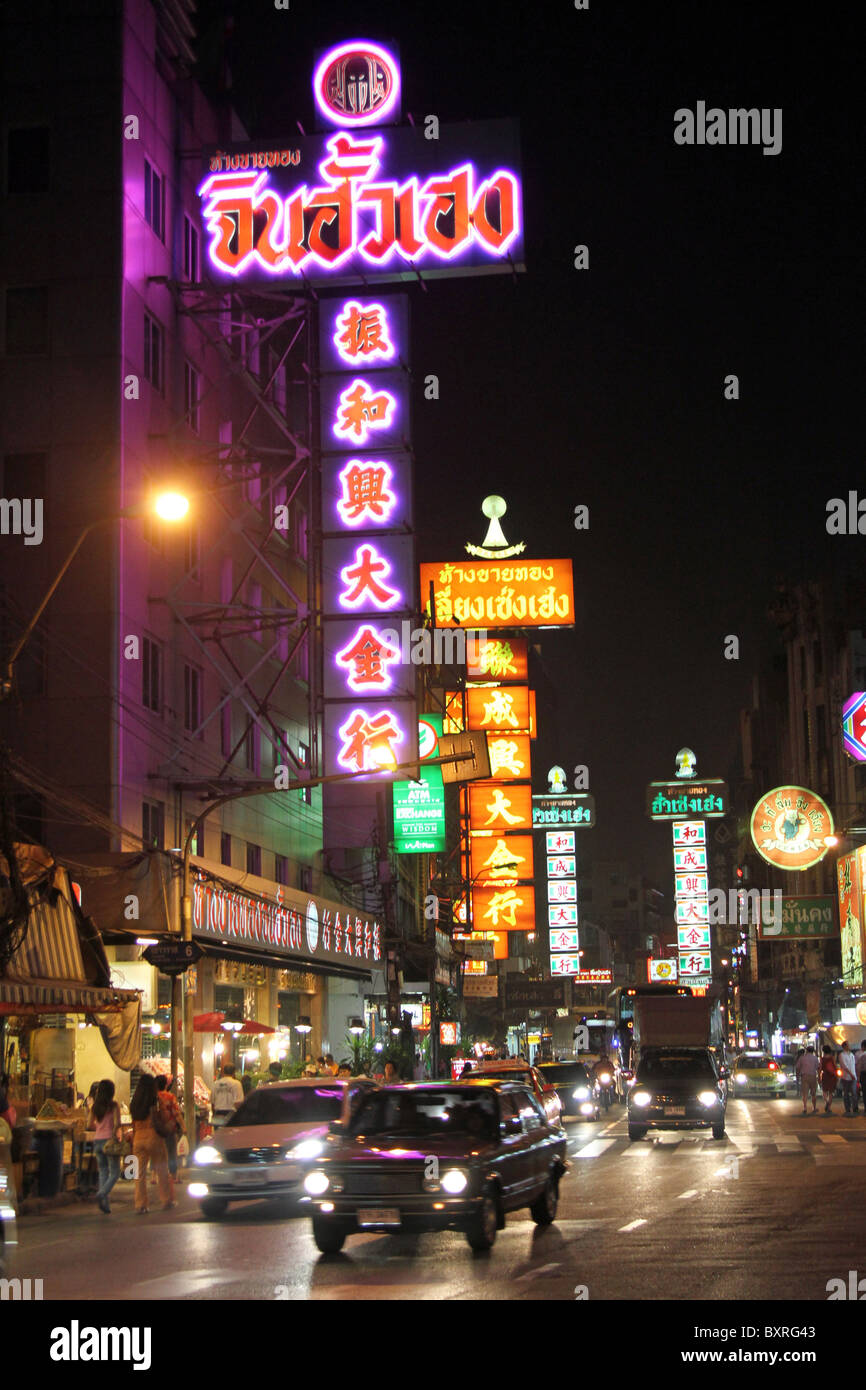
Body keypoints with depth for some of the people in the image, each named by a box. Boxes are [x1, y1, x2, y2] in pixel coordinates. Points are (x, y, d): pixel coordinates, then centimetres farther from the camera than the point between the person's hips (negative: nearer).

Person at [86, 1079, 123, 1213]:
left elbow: (90, 1125, 10)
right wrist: (116, 1132, -2)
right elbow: (117, 1123, -17)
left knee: (103, 1172, 10)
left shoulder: (95, 1106, 7)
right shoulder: (114, 1105, -8)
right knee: (115, 1172, 2)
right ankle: (102, 1193, -21)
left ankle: (104, 1205, 5)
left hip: (97, 1140, 5)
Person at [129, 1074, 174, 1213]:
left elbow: (134, 1125, 9)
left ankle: (140, 1205, 0)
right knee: (162, 1171, 9)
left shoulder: (134, 1104, 8)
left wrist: (133, 1142, 13)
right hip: (153, 1136, -4)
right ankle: (167, 1200, 16)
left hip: (138, 1138, 4)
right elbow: (156, 1122, -14)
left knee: (140, 1174, 3)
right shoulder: (153, 1102, -8)